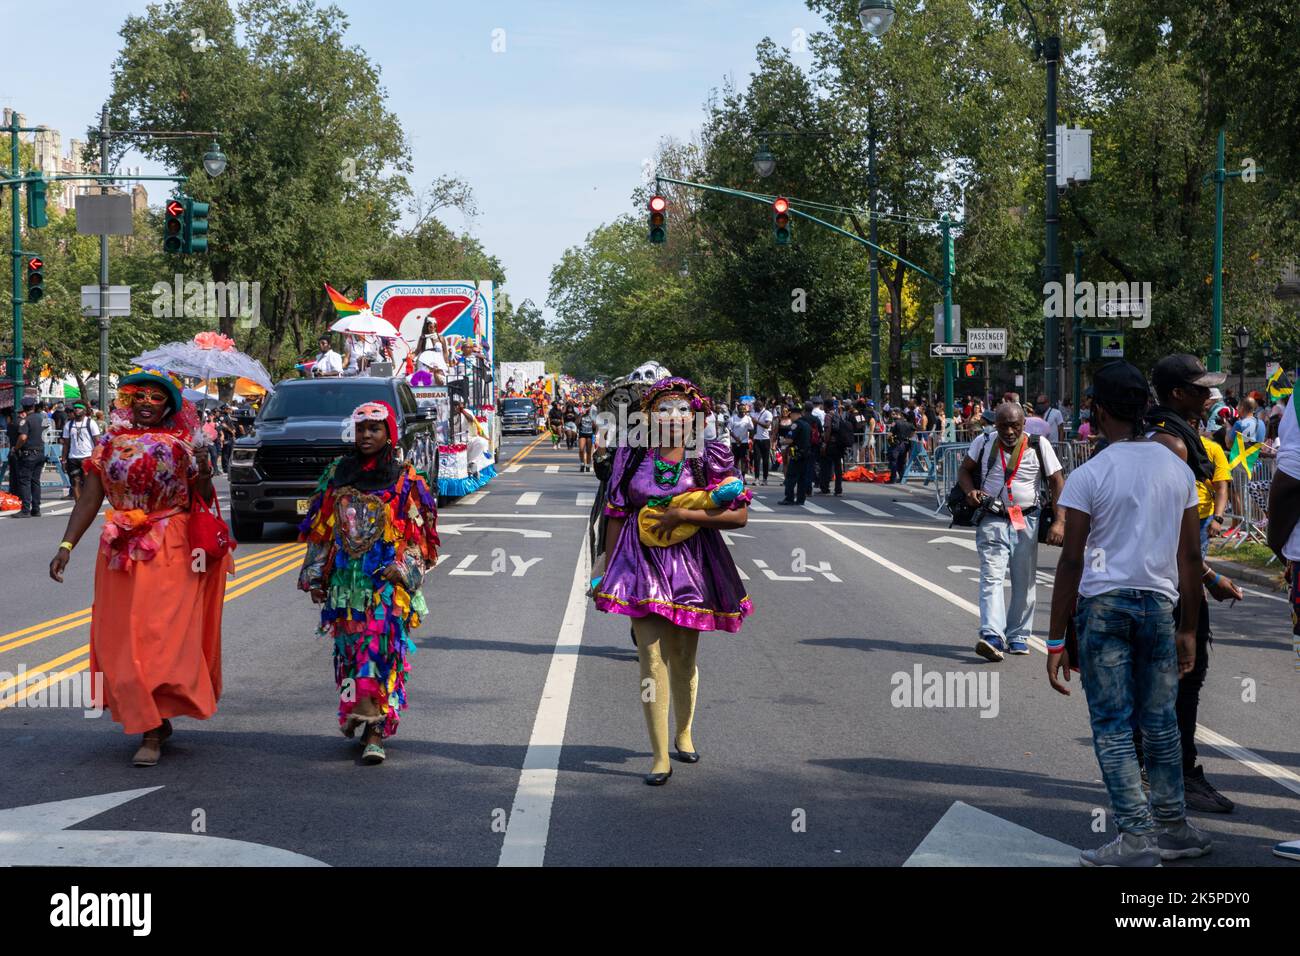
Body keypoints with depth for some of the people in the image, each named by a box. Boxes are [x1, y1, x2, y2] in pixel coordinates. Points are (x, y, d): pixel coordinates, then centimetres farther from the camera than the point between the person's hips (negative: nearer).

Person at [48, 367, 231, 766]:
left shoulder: (184, 445, 2)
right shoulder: (110, 444, 7)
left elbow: (204, 502, 4)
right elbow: (89, 499, 6)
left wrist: (203, 472, -14)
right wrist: (66, 546, -3)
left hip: (171, 553, -3)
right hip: (120, 554, 3)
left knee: (163, 636, -7)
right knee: (121, 639, 4)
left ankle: (152, 734, -4)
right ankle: (156, 721, 18)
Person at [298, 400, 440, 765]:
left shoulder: (404, 479, 3)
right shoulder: (337, 474, 12)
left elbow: (417, 530, 2)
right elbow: (320, 528, 14)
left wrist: (402, 567, -12)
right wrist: (315, 575, 9)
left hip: (385, 579, -4)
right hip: (345, 578, 4)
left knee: (381, 646, -11)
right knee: (349, 645, 5)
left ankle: (375, 731, -15)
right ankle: (355, 710, 19)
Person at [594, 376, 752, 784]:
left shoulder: (709, 456, 0)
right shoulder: (633, 456, 5)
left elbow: (739, 515, -7)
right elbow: (617, 517, 9)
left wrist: (683, 514, -14)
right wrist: (605, 572, 7)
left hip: (691, 566, 0)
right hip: (641, 564, 0)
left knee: (684, 659, 12)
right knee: (652, 660, -9)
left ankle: (684, 734, 37)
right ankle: (660, 757, -6)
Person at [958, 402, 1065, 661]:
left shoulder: (1039, 445, -2)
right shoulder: (984, 443, 2)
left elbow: (1057, 482, -1)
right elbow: (964, 470, 14)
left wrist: (1059, 521, -10)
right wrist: (970, 491, -9)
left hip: (1026, 522, 1)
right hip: (992, 521, -1)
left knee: (1025, 581, 7)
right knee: (992, 577, -14)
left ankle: (1018, 636, 18)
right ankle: (992, 636, -24)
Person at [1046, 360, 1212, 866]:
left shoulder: (1089, 475, -8)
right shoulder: (1178, 469, 7)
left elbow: (1071, 563, -9)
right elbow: (1191, 557, 8)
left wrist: (1056, 642, -6)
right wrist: (1188, 629, 17)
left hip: (1103, 605, -4)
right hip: (1159, 603, 4)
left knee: (1112, 726, 0)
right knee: (1160, 722, 14)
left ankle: (1135, 836, -2)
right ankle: (1172, 827, 21)